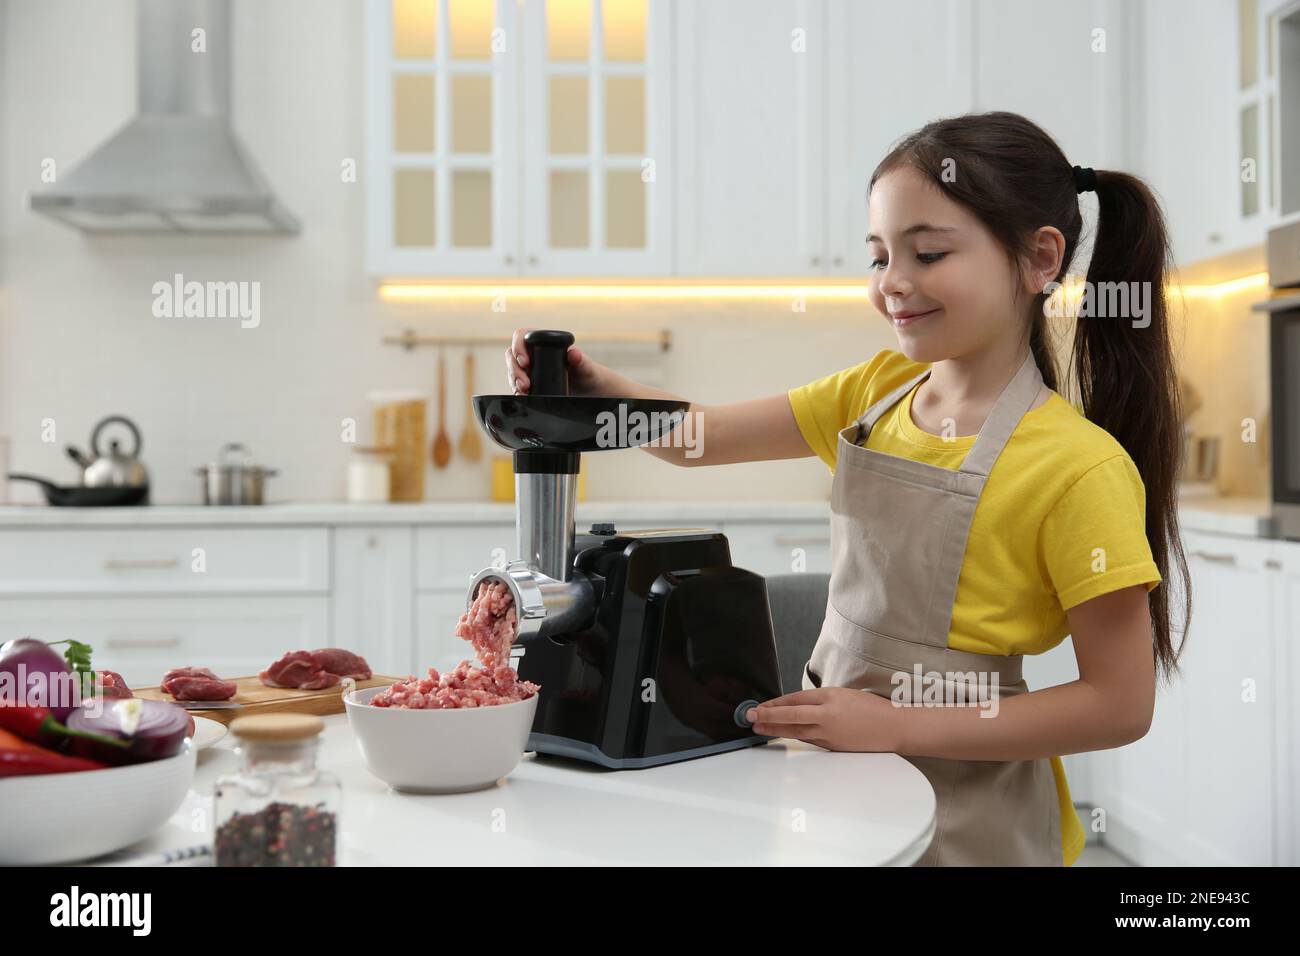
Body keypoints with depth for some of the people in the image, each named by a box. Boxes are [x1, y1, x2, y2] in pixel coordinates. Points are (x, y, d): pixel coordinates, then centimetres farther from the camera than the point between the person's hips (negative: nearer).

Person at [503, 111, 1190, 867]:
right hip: (834, 777, 6)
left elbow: (1121, 705, -17)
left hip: (966, 819, -5)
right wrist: (597, 386, -16)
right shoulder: (876, 392, 1)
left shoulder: (1079, 466, -18)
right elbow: (697, 437, 3)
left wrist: (894, 724, -21)